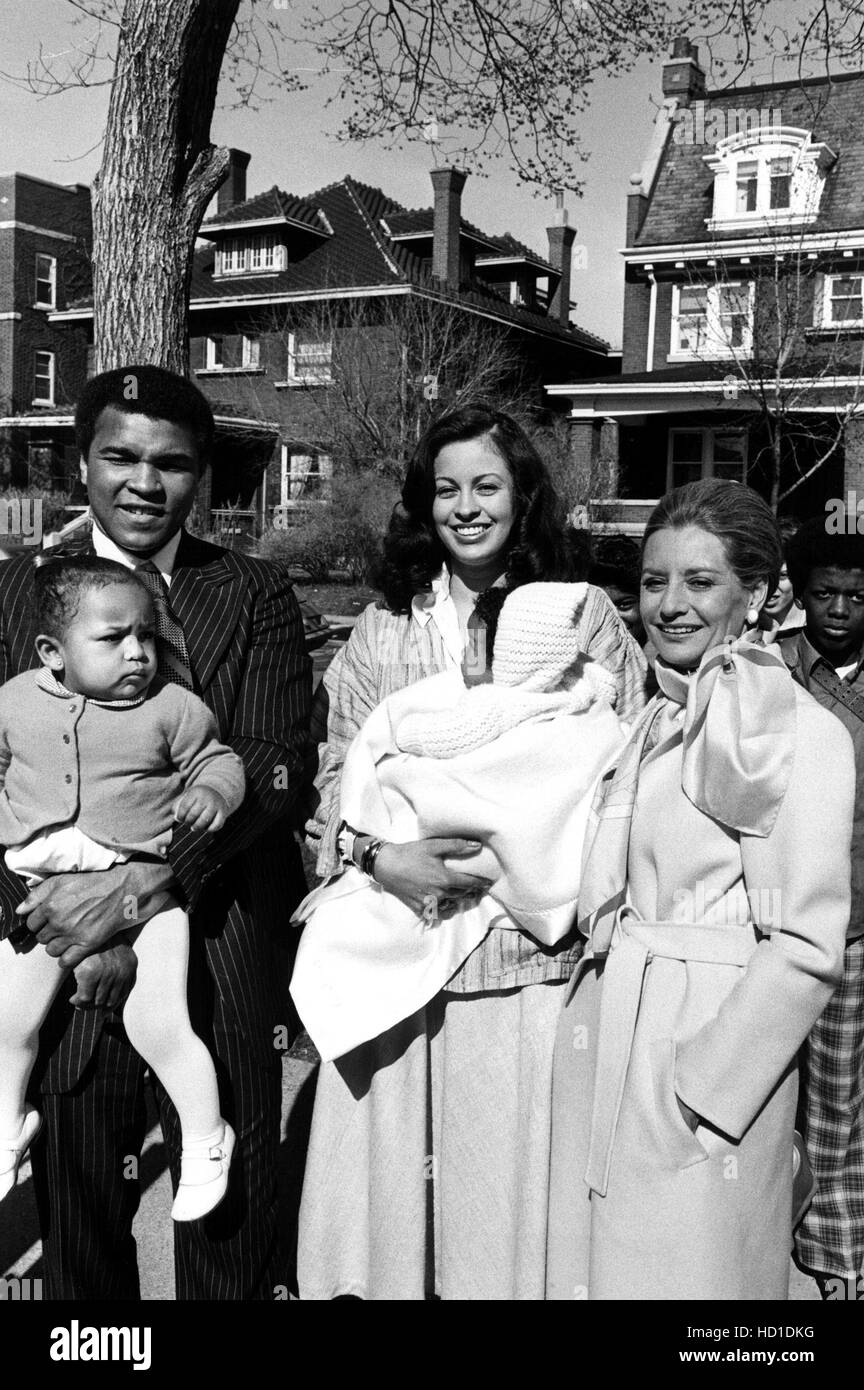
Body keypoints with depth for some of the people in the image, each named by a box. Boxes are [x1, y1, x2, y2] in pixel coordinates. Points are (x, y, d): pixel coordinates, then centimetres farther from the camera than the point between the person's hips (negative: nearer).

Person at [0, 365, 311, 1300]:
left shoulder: (257, 599, 0)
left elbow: (269, 772, -10)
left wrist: (136, 887, -21)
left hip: (220, 950, -1)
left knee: (230, 1218, 14)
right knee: (75, 1220, 18)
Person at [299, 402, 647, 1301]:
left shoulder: (585, 618, 1)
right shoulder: (381, 628, 9)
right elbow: (338, 773, 8)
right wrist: (379, 858, -10)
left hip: (527, 952, -2)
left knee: (505, 1174, 6)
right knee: (394, 1171, 10)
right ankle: (397, 1277, 33)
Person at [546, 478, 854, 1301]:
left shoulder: (798, 731, -13)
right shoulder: (651, 722, 10)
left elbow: (805, 949, -16)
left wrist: (698, 1094, -16)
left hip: (711, 1045, -6)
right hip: (607, 1033, 7)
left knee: (686, 1271, 7)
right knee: (591, 1260, 16)